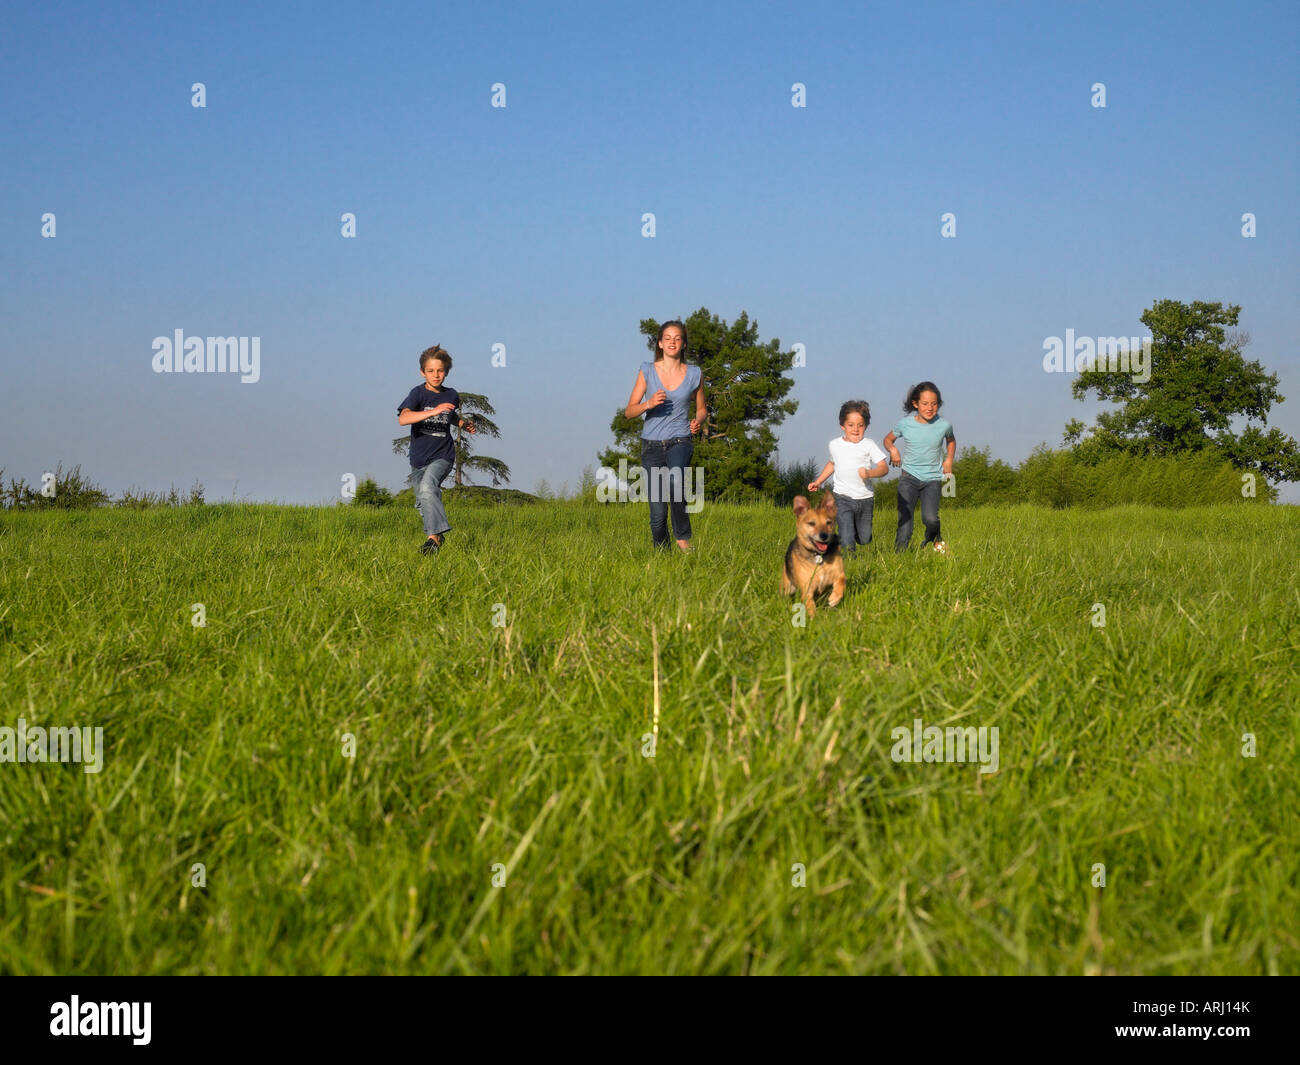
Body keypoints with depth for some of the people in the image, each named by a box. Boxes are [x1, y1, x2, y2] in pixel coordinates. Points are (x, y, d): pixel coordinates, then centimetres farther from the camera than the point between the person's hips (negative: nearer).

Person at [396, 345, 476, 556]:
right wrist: (434, 411, -36)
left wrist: (465, 425, 7)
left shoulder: (452, 395, 4)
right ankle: (437, 535, 38)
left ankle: (433, 537, -31)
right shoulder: (418, 393, -8)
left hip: (443, 455, -1)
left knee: (427, 487, -29)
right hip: (419, 458, 2)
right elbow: (403, 418, -28)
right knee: (423, 504, 14)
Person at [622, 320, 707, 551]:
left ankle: (683, 537, -22)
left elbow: (701, 409, 17)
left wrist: (698, 422, -5)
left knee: (675, 477, -35)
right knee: (658, 511, -4)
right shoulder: (647, 371, 2)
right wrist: (648, 404, -18)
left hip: (680, 440, -1)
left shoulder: (694, 374, 4)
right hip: (652, 444, 1)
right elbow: (629, 411, 2)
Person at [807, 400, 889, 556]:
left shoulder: (869, 445, -4)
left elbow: (884, 467, -11)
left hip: (864, 498, 0)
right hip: (842, 498, 0)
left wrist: (869, 473, -30)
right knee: (847, 539, -16)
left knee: (864, 539, 13)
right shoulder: (834, 445, 6)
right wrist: (818, 482, 21)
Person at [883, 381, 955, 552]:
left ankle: (935, 540, 12)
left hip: (933, 479, 0)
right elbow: (888, 439, 13)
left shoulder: (944, 425, -3)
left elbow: (951, 441, 22)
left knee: (930, 518, -19)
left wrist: (949, 460, 8)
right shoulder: (905, 423, -5)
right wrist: (892, 450, -8)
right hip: (909, 476, 0)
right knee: (905, 520, -11)